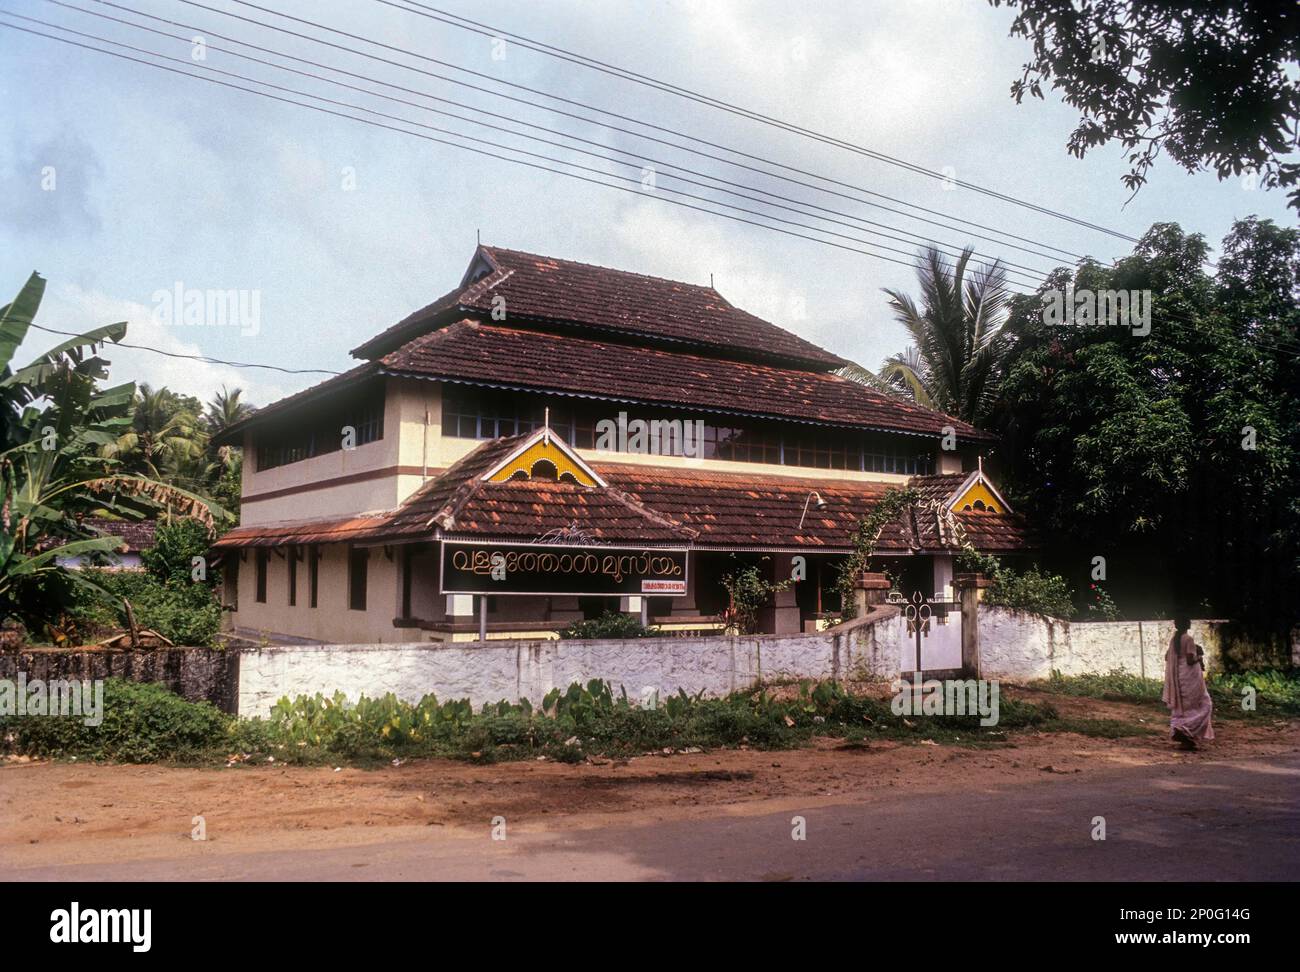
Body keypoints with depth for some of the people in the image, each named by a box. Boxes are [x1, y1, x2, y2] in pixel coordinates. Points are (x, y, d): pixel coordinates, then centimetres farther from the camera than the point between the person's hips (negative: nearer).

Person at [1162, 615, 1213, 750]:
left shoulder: (1173, 639, 7)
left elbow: (1167, 657, 11)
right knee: (1201, 705, 4)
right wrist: (1199, 658, 0)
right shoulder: (1189, 639, -15)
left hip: (1177, 677, 7)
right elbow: (1190, 660, -19)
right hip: (1190, 676, -7)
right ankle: (1185, 730, -10)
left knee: (1180, 707, 13)